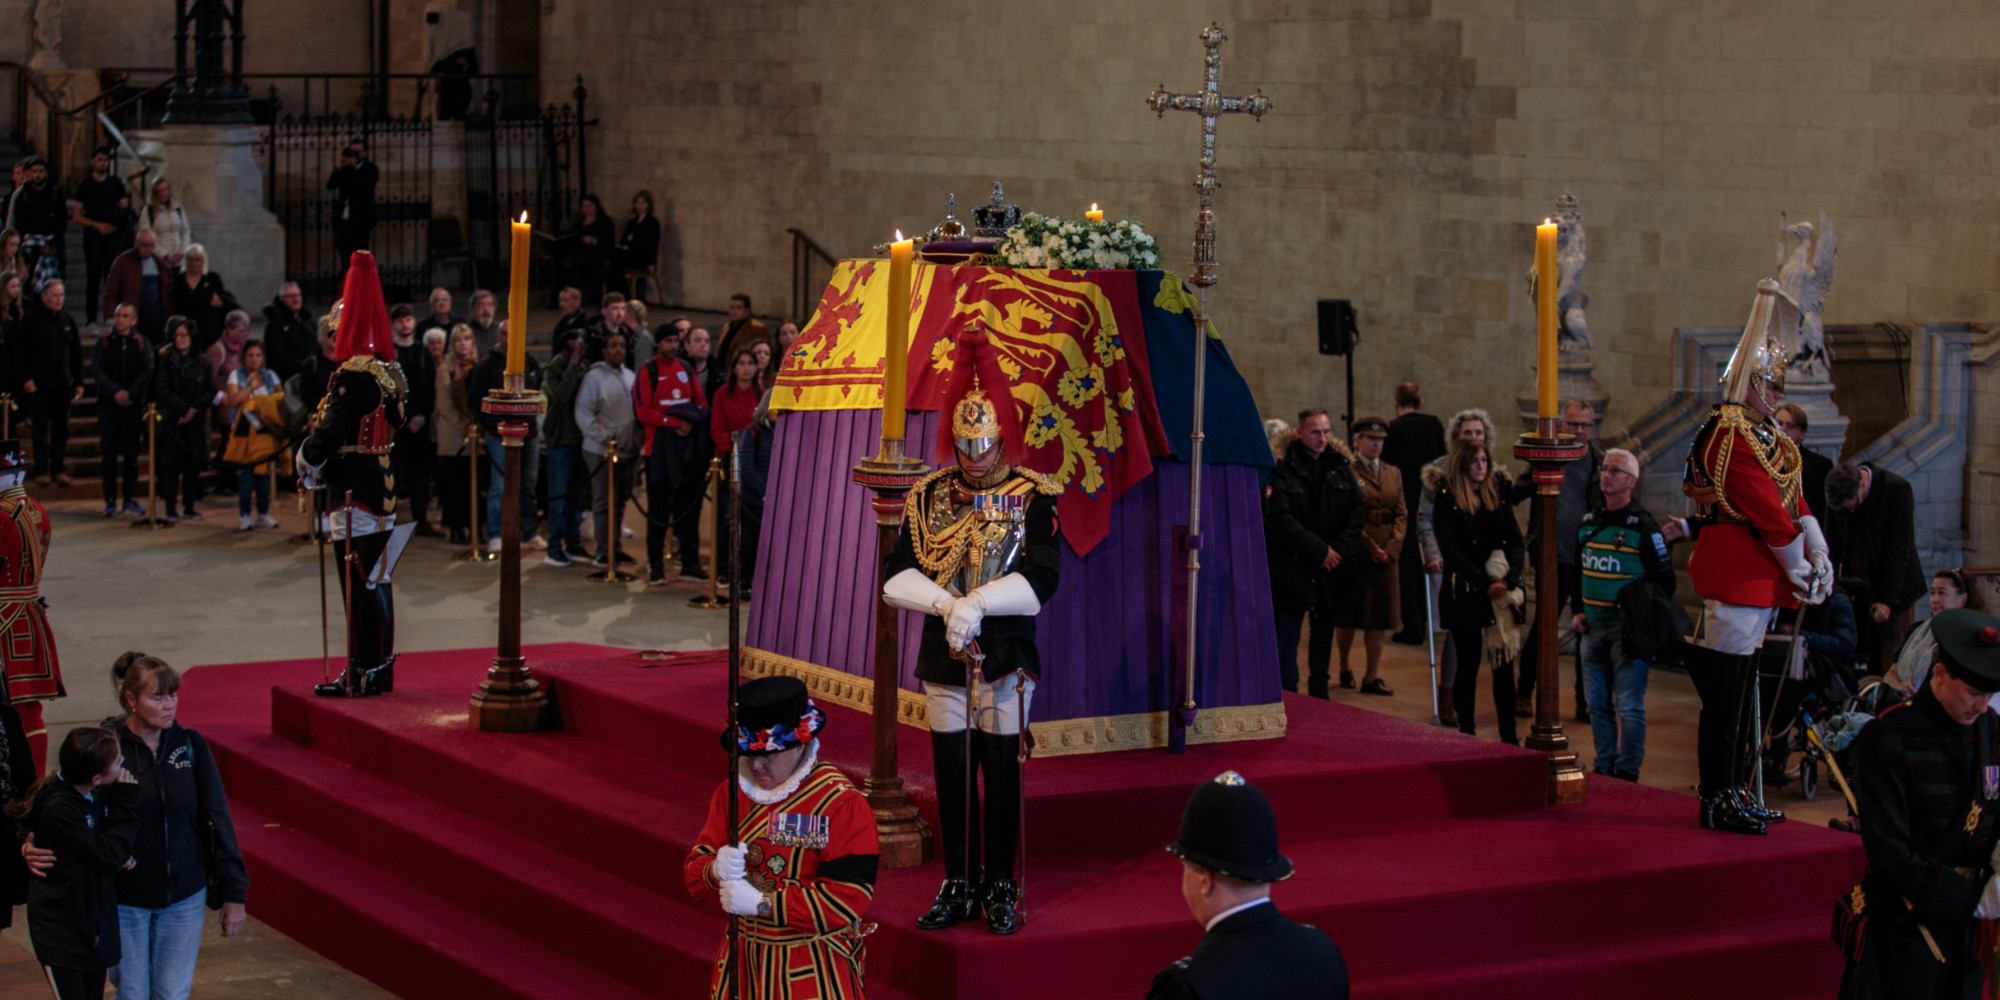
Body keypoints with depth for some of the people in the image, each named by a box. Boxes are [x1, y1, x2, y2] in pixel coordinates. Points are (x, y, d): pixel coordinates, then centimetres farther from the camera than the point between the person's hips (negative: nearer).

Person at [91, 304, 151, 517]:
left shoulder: (142, 344, 5)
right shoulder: (104, 342, 5)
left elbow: (147, 372, -4)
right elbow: (97, 370, -5)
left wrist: (131, 393, -18)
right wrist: (115, 392, -18)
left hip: (134, 404, 0)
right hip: (109, 404, 0)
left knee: (131, 454, 4)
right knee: (109, 454, -1)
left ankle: (131, 499, 11)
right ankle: (110, 500, 4)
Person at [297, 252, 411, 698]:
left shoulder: (355, 377, -18)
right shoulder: (388, 371, 11)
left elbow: (329, 434, -22)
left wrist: (306, 465, -2)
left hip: (353, 496, -9)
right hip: (381, 491, 9)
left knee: (359, 584, -4)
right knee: (375, 582, 14)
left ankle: (363, 674, -1)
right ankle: (379, 669, 21)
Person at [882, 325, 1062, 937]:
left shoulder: (1033, 498, -3)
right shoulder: (929, 497, 6)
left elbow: (1041, 580, -13)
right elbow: (895, 577, -1)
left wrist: (977, 602, -23)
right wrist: (947, 604, -17)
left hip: (1007, 662, -3)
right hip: (943, 661, 3)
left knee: (1003, 776, 2)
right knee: (951, 776, 7)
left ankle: (1000, 888, 13)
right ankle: (959, 886, 18)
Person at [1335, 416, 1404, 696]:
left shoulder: (1393, 473, 13)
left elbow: (1401, 513, 10)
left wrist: (1392, 547, -4)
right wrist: (1370, 547, -13)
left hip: (1386, 554, 5)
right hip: (1354, 554, -5)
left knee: (1380, 618, 2)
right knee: (1347, 616, 3)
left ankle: (1373, 676, 5)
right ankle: (1344, 668, 20)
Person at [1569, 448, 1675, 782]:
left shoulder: (1644, 527, -7)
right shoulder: (1588, 523, 11)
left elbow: (1664, 579, -5)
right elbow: (1576, 570, 22)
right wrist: (1577, 611, 11)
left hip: (1627, 627, -6)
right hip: (1592, 626, 6)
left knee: (1628, 705, -5)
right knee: (1597, 703, 11)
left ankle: (1627, 773, 1)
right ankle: (1604, 765, 21)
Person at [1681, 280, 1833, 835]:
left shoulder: (1765, 433, 17)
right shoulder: (1730, 435, -16)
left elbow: (1793, 498, 13)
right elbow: (1766, 512, -17)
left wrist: (1819, 555, 0)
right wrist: (1800, 570, -11)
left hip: (1759, 575, 10)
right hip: (1736, 572, -10)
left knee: (1740, 682, 15)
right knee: (1727, 686, -6)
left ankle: (1733, 790, 22)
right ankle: (1718, 800, -2)